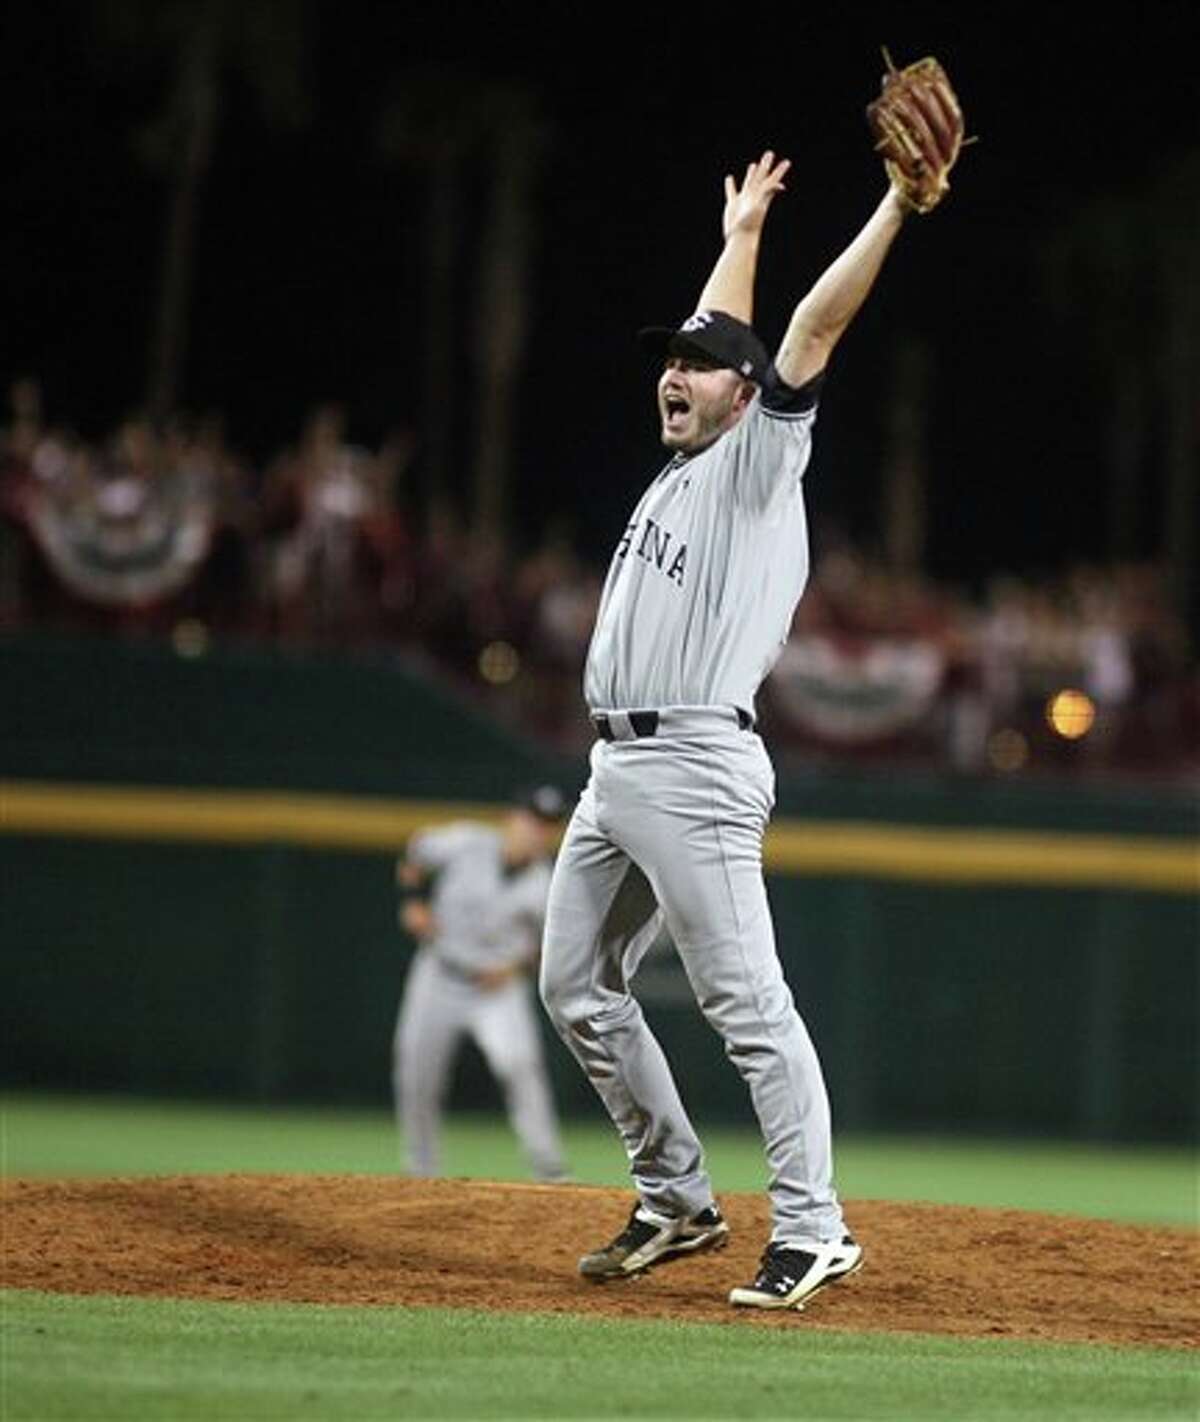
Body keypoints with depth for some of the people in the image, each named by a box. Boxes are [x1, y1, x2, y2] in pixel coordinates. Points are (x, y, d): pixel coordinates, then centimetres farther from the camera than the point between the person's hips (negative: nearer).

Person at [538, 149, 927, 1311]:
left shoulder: (760, 457, 0)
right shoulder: (683, 470, 22)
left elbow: (814, 327, -10)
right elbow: (714, 331, 36)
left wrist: (899, 203, -14)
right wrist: (742, 233, 44)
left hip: (695, 768, -10)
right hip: (615, 768, 10)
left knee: (745, 999, -13)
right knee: (576, 986, 10)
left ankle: (811, 1230, -13)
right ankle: (676, 1201, 17)